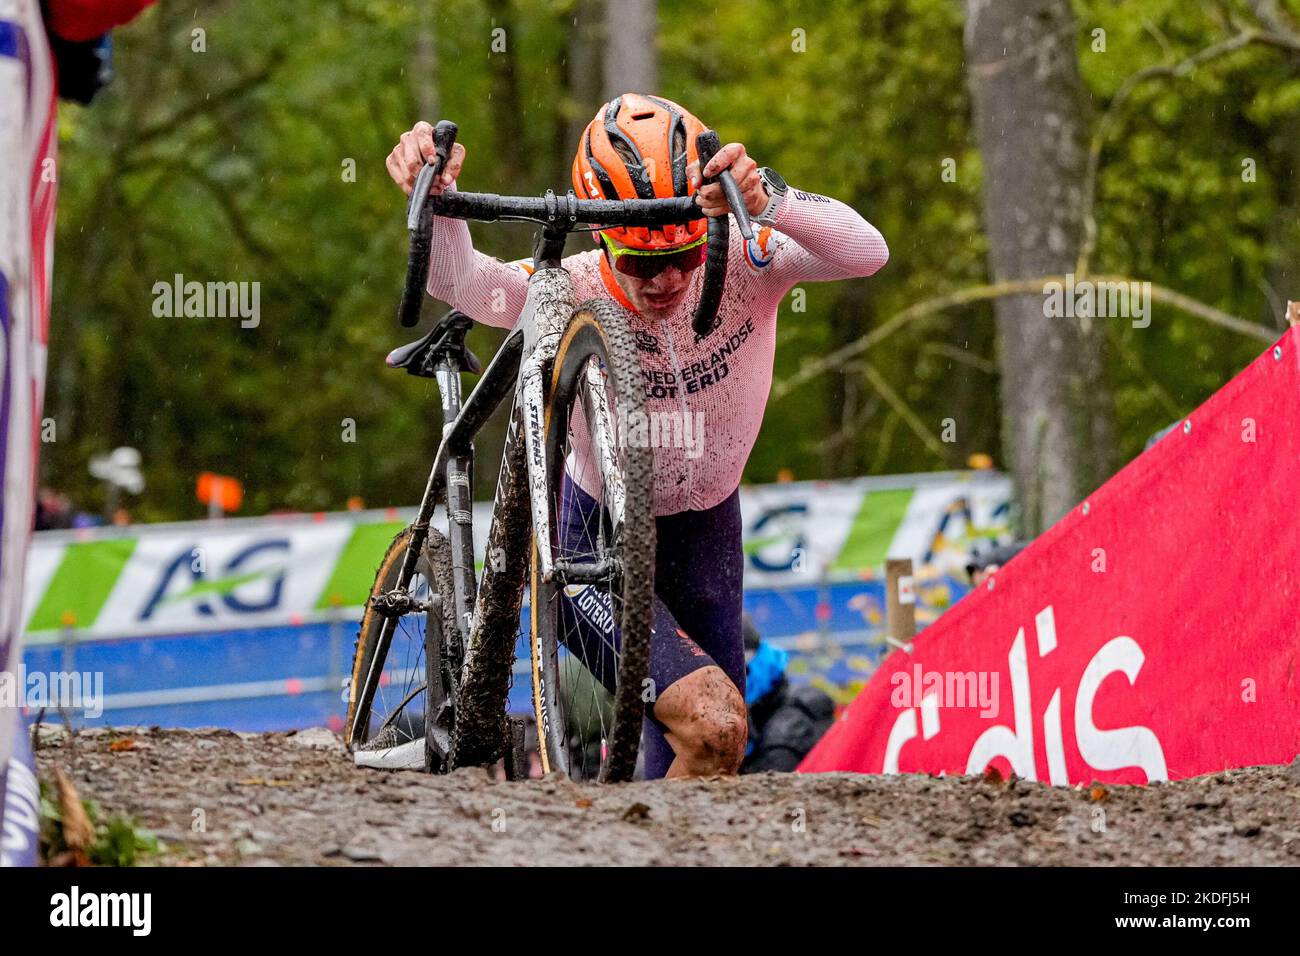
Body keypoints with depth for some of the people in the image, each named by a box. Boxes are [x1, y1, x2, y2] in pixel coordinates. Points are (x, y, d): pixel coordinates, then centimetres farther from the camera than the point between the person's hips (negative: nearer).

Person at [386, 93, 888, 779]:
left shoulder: (742, 265, -21)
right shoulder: (572, 292, -25)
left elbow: (865, 252, -38)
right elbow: (458, 279, -41)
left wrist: (768, 201, -56)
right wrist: (434, 195, -62)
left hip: (706, 538, 4)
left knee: (680, 762, 14)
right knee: (714, 725, -25)